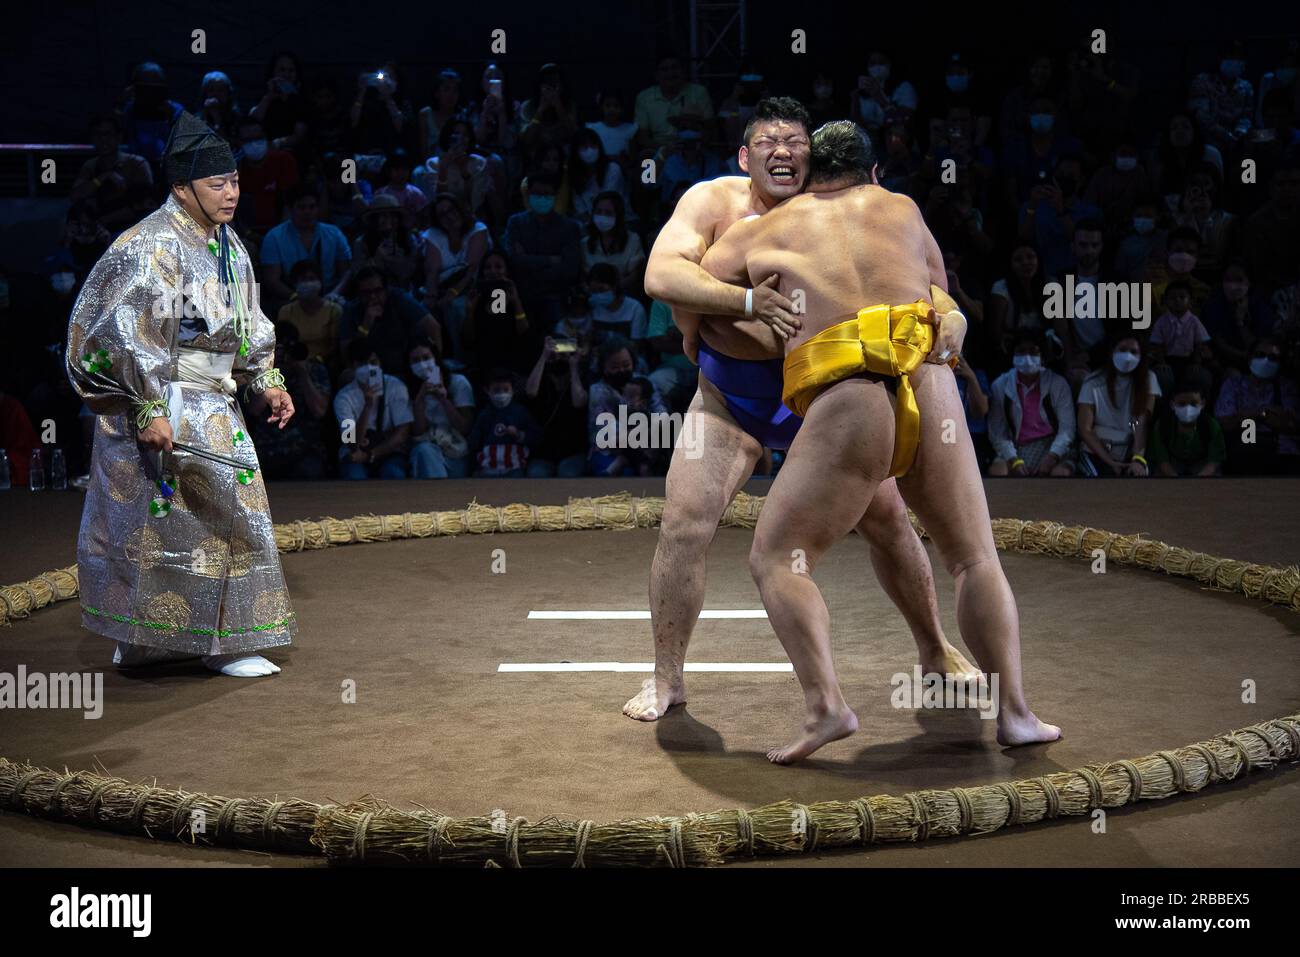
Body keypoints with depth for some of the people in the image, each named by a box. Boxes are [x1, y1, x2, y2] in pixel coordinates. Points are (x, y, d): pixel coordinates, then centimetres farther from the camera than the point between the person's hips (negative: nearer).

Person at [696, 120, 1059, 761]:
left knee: (775, 559, 8)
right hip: (932, 394, 3)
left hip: (846, 408, -3)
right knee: (974, 559, 18)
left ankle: (825, 707, -10)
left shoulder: (764, 231, 17)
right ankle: (1014, 713, 9)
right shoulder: (901, 208, 22)